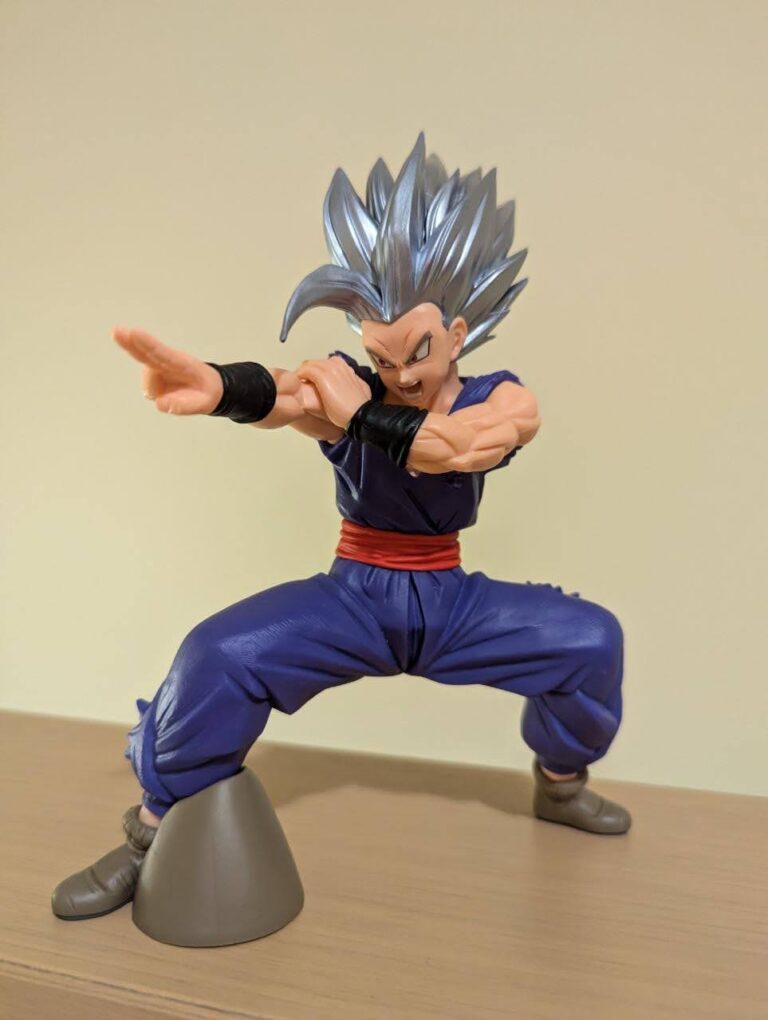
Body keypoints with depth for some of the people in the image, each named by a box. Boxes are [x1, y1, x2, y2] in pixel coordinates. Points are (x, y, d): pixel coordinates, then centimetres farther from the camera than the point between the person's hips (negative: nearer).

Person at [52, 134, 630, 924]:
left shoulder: (507, 402, -9)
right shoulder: (347, 390, -14)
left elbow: (463, 446, -34)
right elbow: (280, 393, -38)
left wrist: (362, 417, -34)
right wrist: (217, 387, -60)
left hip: (450, 601, 2)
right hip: (354, 598, -1)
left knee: (590, 637, -14)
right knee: (218, 655, -24)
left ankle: (561, 785, 16)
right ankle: (149, 838, 0)